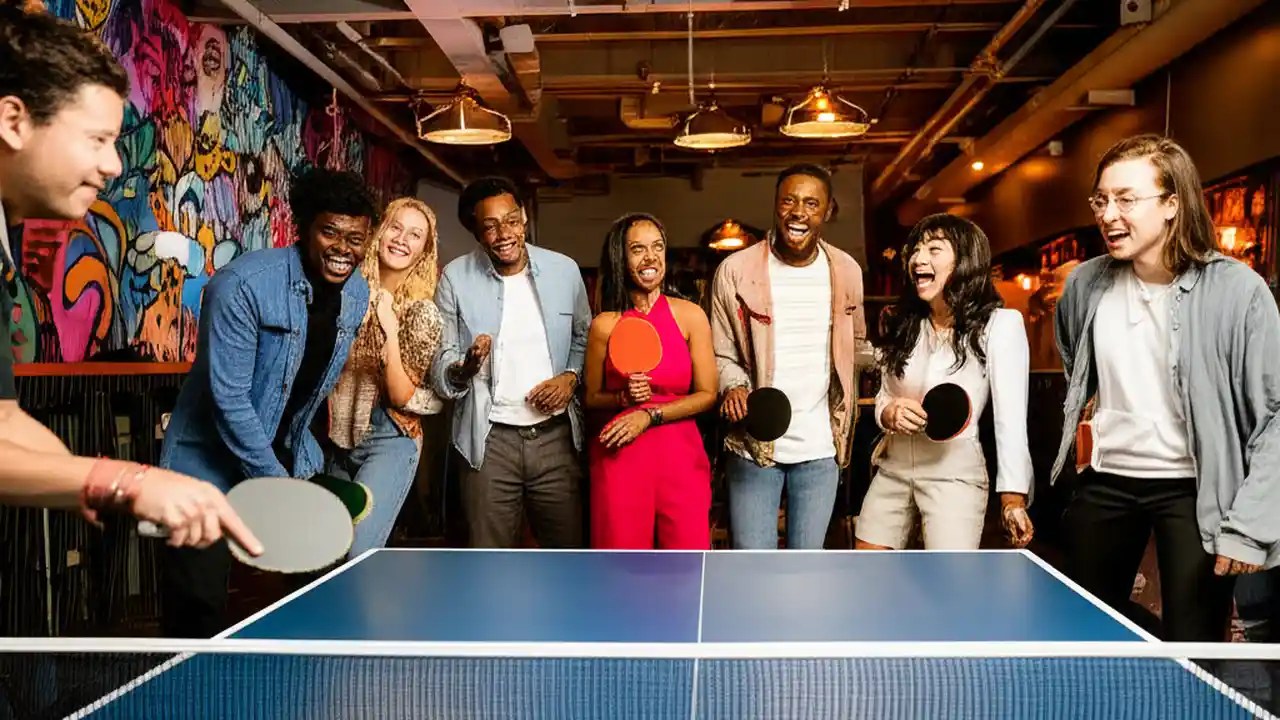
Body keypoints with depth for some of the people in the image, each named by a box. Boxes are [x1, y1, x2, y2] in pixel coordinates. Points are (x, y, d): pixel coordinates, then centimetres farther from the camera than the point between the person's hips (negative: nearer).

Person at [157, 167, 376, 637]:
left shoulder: (357, 293, -2)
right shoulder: (243, 285, -24)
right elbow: (229, 398, -23)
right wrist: (276, 483, -20)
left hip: (292, 457, 6)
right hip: (211, 464, -6)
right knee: (197, 610, -3)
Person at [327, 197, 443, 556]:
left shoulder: (422, 312, -12)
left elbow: (403, 398, -16)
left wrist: (391, 332, -25)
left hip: (388, 442, -5)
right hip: (339, 437, 5)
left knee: (355, 558, -13)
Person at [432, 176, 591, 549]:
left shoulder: (564, 269, 1)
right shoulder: (456, 278, -4)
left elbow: (583, 338, 15)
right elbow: (440, 370, -1)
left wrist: (571, 376, -4)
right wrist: (466, 367, -23)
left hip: (556, 434, 2)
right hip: (490, 440, -1)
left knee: (569, 548, 11)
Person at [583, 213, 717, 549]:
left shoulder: (691, 316, 1)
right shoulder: (604, 325, 2)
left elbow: (707, 394, -1)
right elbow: (591, 397, 10)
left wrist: (650, 414, -10)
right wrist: (623, 398, -10)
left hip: (680, 454, 0)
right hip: (618, 456, 0)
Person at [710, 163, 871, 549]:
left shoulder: (846, 270, 3)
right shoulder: (735, 270, -7)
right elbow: (721, 355, -1)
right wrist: (733, 385, -21)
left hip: (820, 448, 3)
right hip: (753, 446, -2)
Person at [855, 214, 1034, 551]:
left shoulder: (1000, 324, -11)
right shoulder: (902, 324, 8)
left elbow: (1011, 418, -16)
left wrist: (1013, 499, -22)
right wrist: (888, 412, -11)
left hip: (954, 475, -6)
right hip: (892, 469, 6)